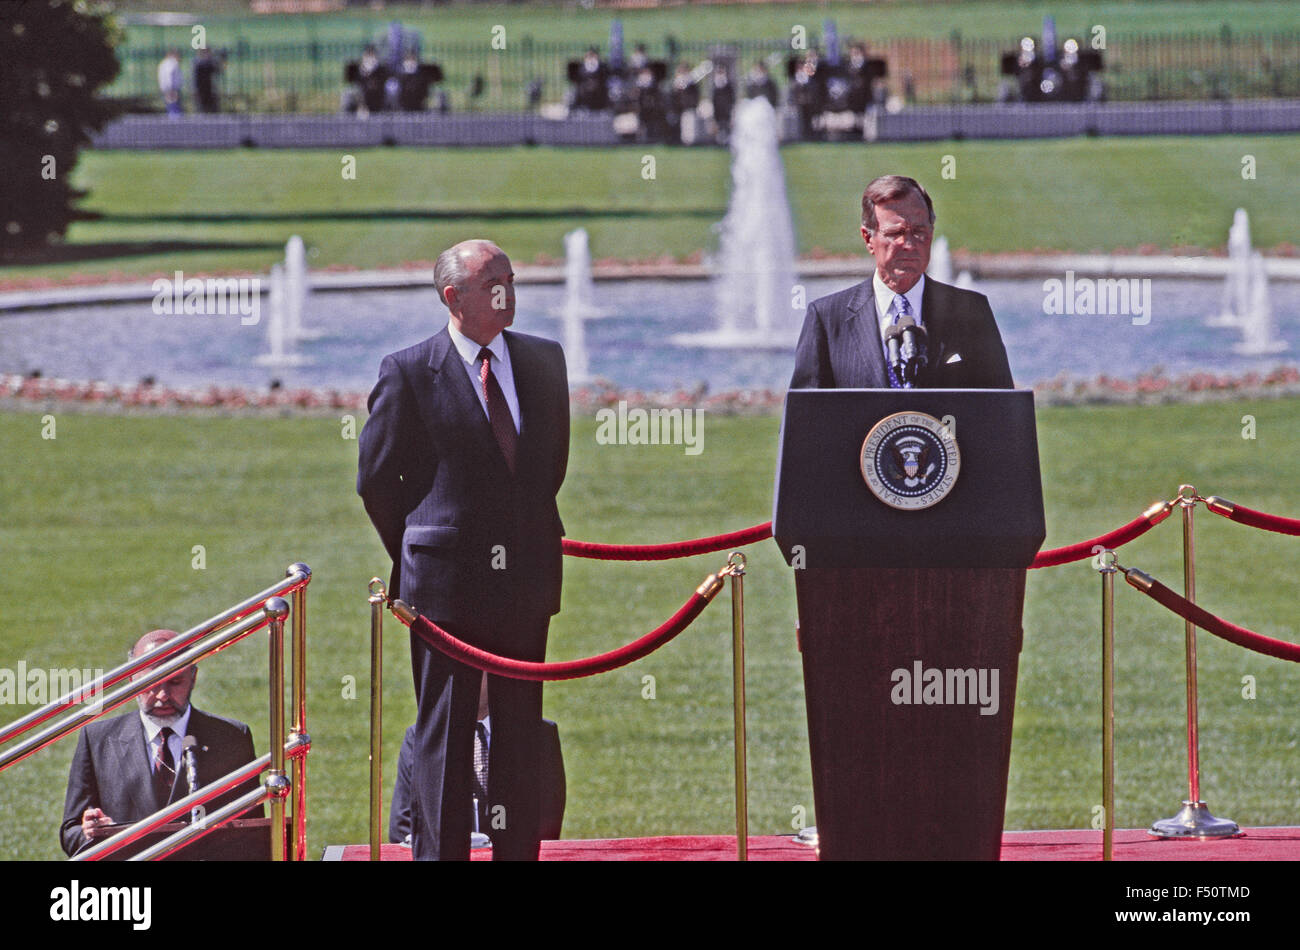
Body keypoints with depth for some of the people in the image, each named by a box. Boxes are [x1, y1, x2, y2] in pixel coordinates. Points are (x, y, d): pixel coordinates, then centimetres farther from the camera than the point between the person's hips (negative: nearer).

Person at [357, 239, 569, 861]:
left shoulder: (544, 361, 9)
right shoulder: (409, 373, -5)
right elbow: (376, 477, 1)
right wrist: (418, 556, 6)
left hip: (526, 577, 4)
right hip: (447, 586, -4)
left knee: (521, 732, 7)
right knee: (443, 734, 0)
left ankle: (518, 853, 12)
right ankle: (438, 853, 5)